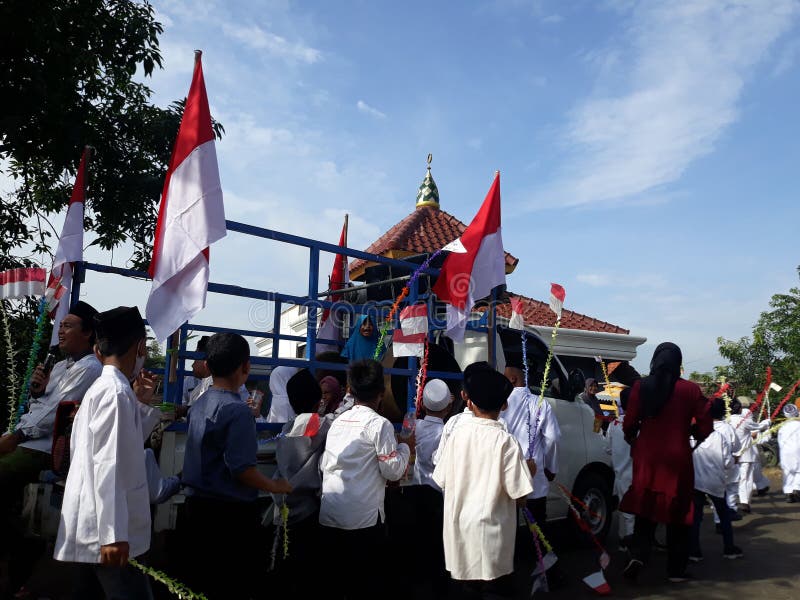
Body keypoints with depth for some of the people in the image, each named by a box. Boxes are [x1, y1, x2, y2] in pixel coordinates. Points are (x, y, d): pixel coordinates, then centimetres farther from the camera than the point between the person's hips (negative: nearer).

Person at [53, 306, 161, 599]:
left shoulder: (100, 388, 13)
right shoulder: (117, 392, -17)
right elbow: (108, 466, -22)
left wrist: (149, 408, 25)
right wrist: (113, 534, -22)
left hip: (94, 528, 10)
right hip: (108, 530, -10)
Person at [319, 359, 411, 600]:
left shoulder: (338, 421, 10)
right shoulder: (379, 424, -10)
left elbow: (324, 465, 13)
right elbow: (393, 471, -10)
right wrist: (406, 446, 7)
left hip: (329, 516, 6)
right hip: (363, 518, -6)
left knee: (334, 581, 16)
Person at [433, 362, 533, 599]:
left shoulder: (457, 434, -6)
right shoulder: (506, 441, -17)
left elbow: (442, 481, 2)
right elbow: (519, 497, -15)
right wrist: (528, 471, 4)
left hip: (459, 530, 4)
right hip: (490, 533, -4)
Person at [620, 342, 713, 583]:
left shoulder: (640, 387, -5)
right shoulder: (690, 389, -8)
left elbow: (629, 425, -3)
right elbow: (705, 428, -3)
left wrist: (633, 441, 18)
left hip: (647, 456, 1)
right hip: (677, 457, -1)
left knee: (646, 507, 13)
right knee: (677, 510, 12)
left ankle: (638, 554, -3)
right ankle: (676, 569, 20)